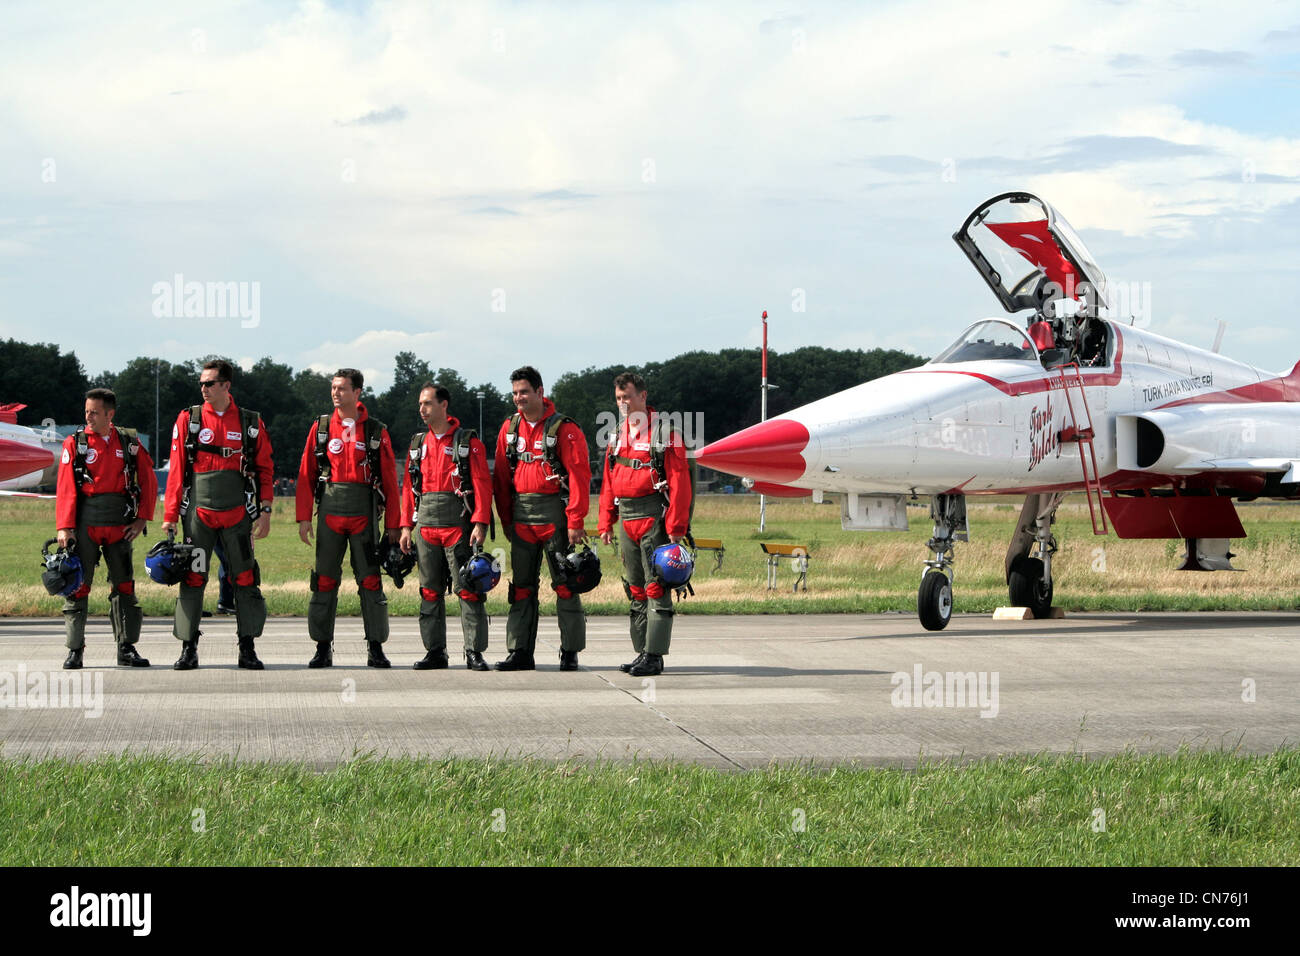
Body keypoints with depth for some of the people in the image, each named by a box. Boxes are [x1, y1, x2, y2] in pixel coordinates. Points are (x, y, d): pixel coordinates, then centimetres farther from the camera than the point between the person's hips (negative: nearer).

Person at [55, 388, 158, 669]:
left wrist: (142, 519, -1)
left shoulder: (129, 443, 5)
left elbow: (148, 482, 8)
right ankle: (74, 650, 3)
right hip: (85, 524, -2)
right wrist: (64, 527, -12)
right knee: (78, 586, -2)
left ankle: (127, 648, 9)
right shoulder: (75, 443, 1)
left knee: (124, 586, 3)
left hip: (119, 526, 2)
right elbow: (65, 488, -4)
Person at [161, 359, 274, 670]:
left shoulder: (250, 423, 4)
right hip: (198, 512, 0)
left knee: (245, 579, 1)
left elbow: (264, 468, 7)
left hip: (237, 513, 0)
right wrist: (170, 515, 0)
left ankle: (247, 649, 8)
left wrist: (265, 511, -2)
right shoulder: (188, 419, 4)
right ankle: (188, 649, 5)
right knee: (192, 579, -1)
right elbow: (176, 470, 3)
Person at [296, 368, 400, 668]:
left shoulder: (376, 431, 3)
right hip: (330, 513, 1)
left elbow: (389, 479, 3)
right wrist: (304, 517, -2)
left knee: (370, 581, -1)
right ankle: (323, 647, 9)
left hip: (364, 515, -1)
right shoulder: (321, 427, 7)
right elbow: (306, 474, 6)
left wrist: (393, 524, 0)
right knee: (325, 581, 2)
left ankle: (375, 648, 6)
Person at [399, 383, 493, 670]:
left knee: (468, 590, -6)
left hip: (459, 525, -5)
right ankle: (435, 652, 12)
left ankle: (475, 652, -4)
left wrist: (480, 524, -15)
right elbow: (409, 487, 15)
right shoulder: (418, 444, 14)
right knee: (430, 592, 6)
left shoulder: (468, 442, -1)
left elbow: (482, 484, -6)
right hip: (426, 525, 5)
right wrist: (406, 526, 8)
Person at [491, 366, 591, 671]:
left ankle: (570, 653, 3)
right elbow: (501, 477, 15)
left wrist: (575, 521, -16)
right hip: (521, 517, 5)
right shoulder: (510, 428, 10)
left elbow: (579, 475, -11)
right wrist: (506, 520, 10)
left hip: (555, 515, -5)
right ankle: (520, 652, 11)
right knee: (521, 586, 7)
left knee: (565, 585, -2)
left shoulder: (563, 428, -7)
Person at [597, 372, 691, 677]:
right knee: (636, 591, 10)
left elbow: (679, 481, -12)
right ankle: (642, 652, 15)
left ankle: (654, 656, -10)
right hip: (627, 520, 7)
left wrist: (676, 526, -17)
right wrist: (605, 523, 12)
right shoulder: (618, 436, 15)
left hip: (654, 517, -7)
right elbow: (608, 483, 19)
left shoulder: (663, 432, -6)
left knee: (656, 589, -8)